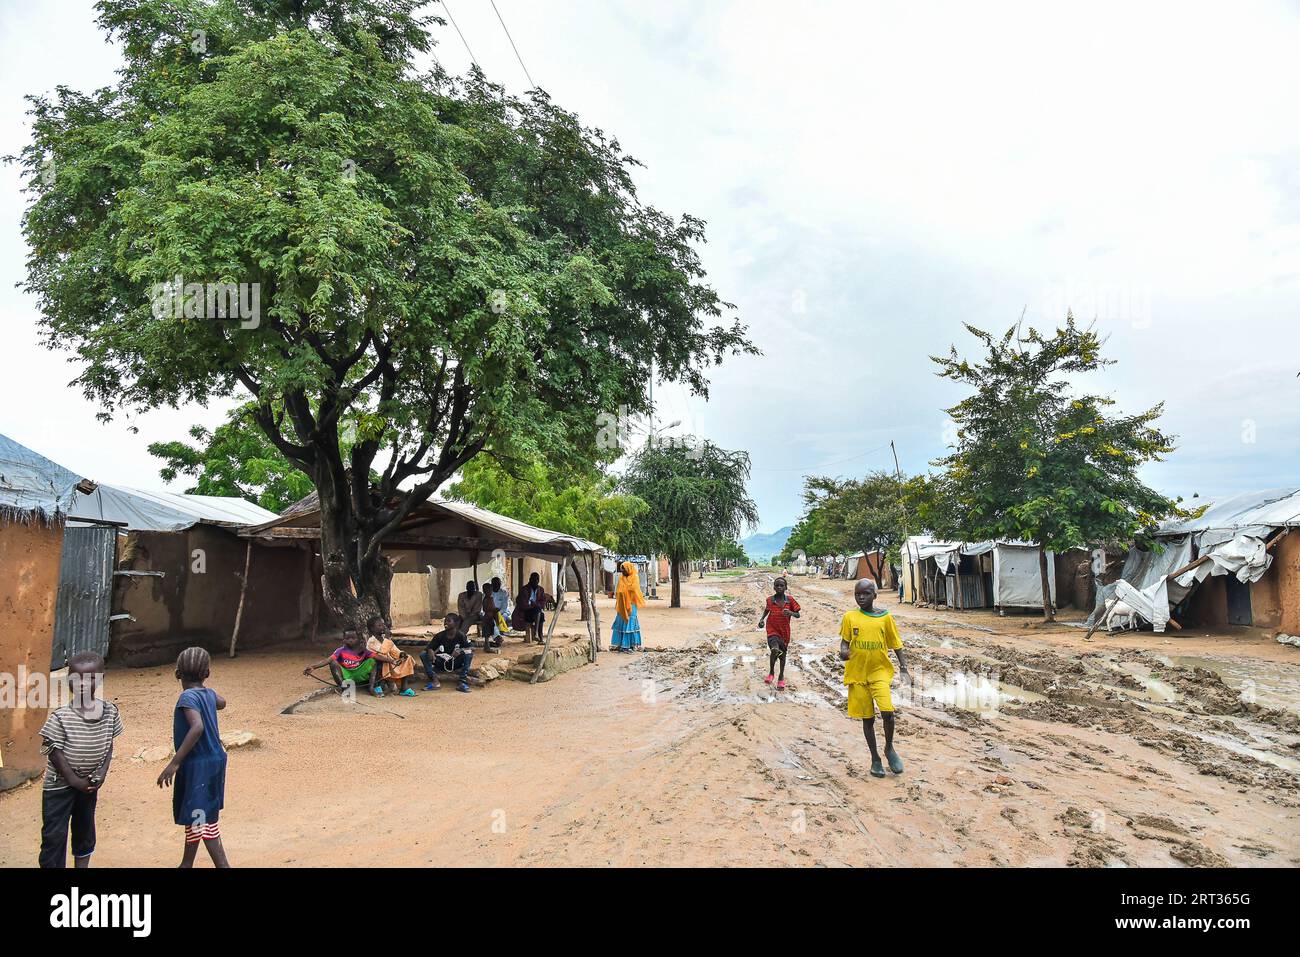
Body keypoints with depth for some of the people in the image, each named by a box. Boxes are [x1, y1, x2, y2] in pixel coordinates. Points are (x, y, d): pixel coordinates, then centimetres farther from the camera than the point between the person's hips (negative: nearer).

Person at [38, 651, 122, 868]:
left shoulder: (110, 711, -9)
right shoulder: (60, 717, -21)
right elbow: (54, 752, -15)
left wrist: (103, 771, -10)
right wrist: (74, 780, -14)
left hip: (90, 782, 4)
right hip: (60, 784, -4)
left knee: (85, 828, 20)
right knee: (54, 834, -1)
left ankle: (82, 864, 37)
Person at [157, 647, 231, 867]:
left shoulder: (188, 697, -19)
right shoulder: (209, 694, 5)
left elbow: (197, 727, -34)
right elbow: (222, 702, 29)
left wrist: (174, 763, -32)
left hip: (199, 766, -9)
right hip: (214, 760, 9)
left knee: (201, 820, -5)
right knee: (194, 816, 23)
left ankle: (223, 864, -7)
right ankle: (187, 864, 39)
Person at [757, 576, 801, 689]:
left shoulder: (790, 599, -8)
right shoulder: (770, 600, -7)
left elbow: (798, 615, -3)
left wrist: (790, 613, -24)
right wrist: (761, 619, -5)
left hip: (784, 631, 1)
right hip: (772, 630, -1)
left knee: (782, 653, 13)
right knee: (775, 650, -23)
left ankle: (781, 677, 34)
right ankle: (771, 673, 2)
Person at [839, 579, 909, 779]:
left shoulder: (885, 617, 2)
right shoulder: (850, 617, 2)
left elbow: (895, 643, 7)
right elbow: (845, 640, 2)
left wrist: (903, 665, -3)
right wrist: (844, 651, -19)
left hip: (880, 671, -1)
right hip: (857, 674, 1)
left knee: (887, 711, -17)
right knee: (867, 717, 7)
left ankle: (889, 748, 10)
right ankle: (875, 757, 23)